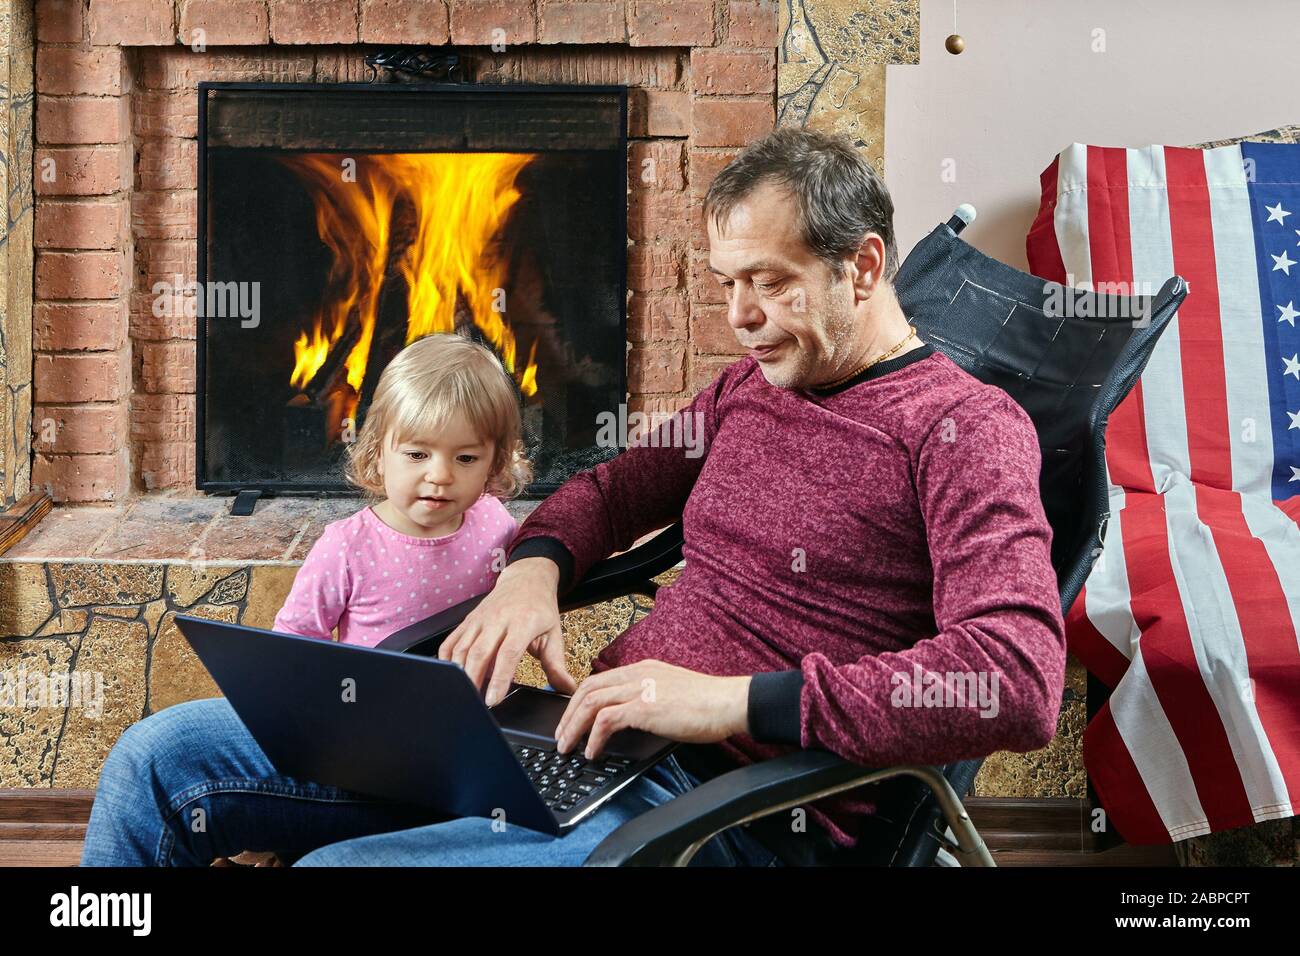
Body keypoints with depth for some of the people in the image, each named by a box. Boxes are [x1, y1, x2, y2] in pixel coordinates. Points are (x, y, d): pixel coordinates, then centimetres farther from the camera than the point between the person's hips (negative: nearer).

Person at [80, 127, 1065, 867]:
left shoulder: (965, 426, -9)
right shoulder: (751, 385, 16)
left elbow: (1019, 684, -23)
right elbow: (613, 487, 29)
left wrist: (733, 699, -24)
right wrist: (535, 566, 5)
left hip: (726, 804, -8)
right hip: (580, 731, 8)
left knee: (333, 865, -30)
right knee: (159, 760, 3)